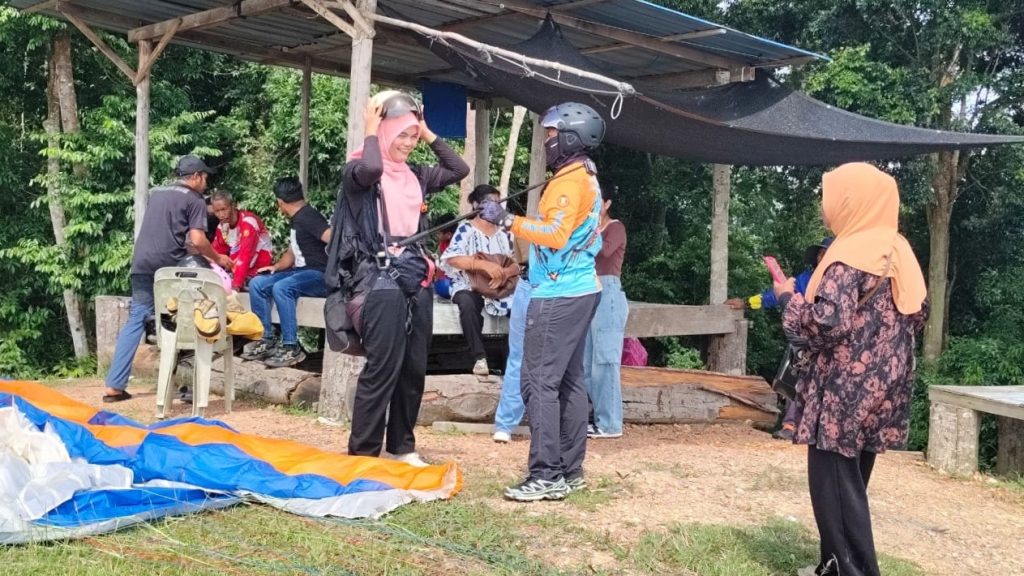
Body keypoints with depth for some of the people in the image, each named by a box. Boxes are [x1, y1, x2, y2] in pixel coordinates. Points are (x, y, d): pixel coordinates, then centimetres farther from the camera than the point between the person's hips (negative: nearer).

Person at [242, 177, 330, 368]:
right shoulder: (297, 219, 17)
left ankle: (291, 348, -26)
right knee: (257, 283, -1)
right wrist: (276, 266, 8)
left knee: (281, 287, -32)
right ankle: (266, 340, 0)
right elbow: (291, 253, 25)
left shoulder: (308, 216, -15)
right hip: (302, 272, 10)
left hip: (321, 275, -10)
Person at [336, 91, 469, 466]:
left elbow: (460, 170, 18)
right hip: (382, 280, -7)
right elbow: (370, 169, -28)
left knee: (414, 368, 10)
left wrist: (429, 135, 12)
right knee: (382, 369, -9)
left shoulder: (415, 175, 14)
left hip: (417, 278, 7)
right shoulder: (360, 171, -5)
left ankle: (402, 446, 22)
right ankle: (362, 453, -2)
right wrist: (371, 129, -12)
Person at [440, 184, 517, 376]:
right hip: (470, 286, -4)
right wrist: (485, 265, -28)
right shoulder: (466, 229, -2)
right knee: (468, 303, -38)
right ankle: (479, 357, -28)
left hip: (501, 287, 4)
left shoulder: (504, 233, 12)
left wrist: (505, 273, -18)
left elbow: (516, 264, 7)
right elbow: (451, 258, -17)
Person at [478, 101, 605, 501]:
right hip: (579, 289, 11)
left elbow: (555, 234, -25)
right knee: (570, 381, 11)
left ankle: (546, 476, -11)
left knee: (540, 382, -10)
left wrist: (507, 220, -22)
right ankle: (570, 470, 16)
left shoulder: (570, 180, -14)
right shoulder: (586, 179, 18)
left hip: (559, 294, -11)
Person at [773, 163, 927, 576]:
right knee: (849, 481, 17)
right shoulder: (898, 251, 10)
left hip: (844, 391, -9)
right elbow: (918, 315, 17)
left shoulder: (850, 255, -17)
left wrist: (788, 296, -10)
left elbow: (828, 322, -25)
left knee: (834, 484, -1)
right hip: (879, 389, 9)